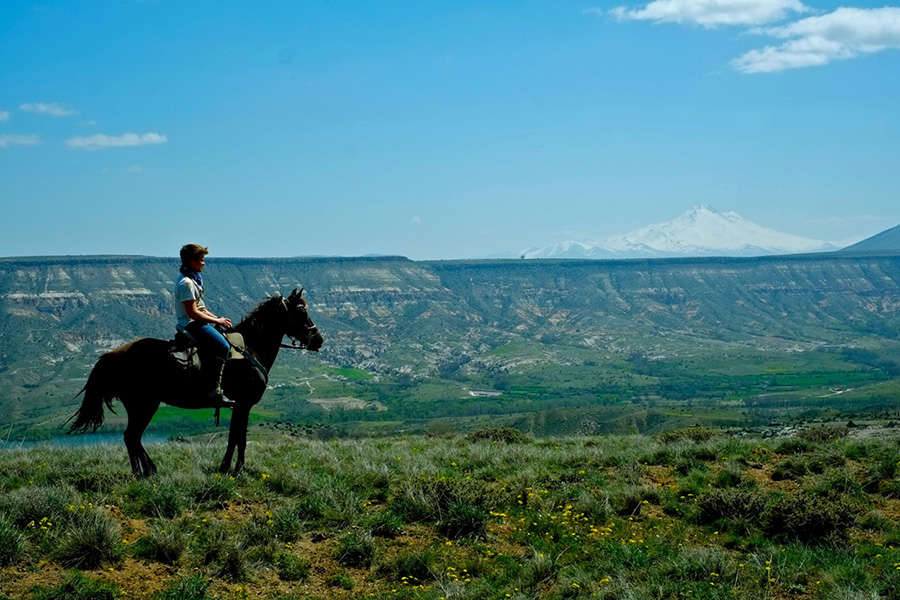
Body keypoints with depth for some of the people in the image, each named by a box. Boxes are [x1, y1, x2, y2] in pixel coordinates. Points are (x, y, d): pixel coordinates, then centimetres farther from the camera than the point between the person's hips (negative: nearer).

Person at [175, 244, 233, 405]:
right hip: (191, 325, -11)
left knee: (228, 337, 15)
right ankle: (214, 391, -25)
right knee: (222, 346, -24)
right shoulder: (186, 283, -17)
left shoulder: (194, 279, 16)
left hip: (198, 322, 11)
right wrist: (216, 321, -13)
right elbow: (192, 313, -21)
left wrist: (217, 318, 11)